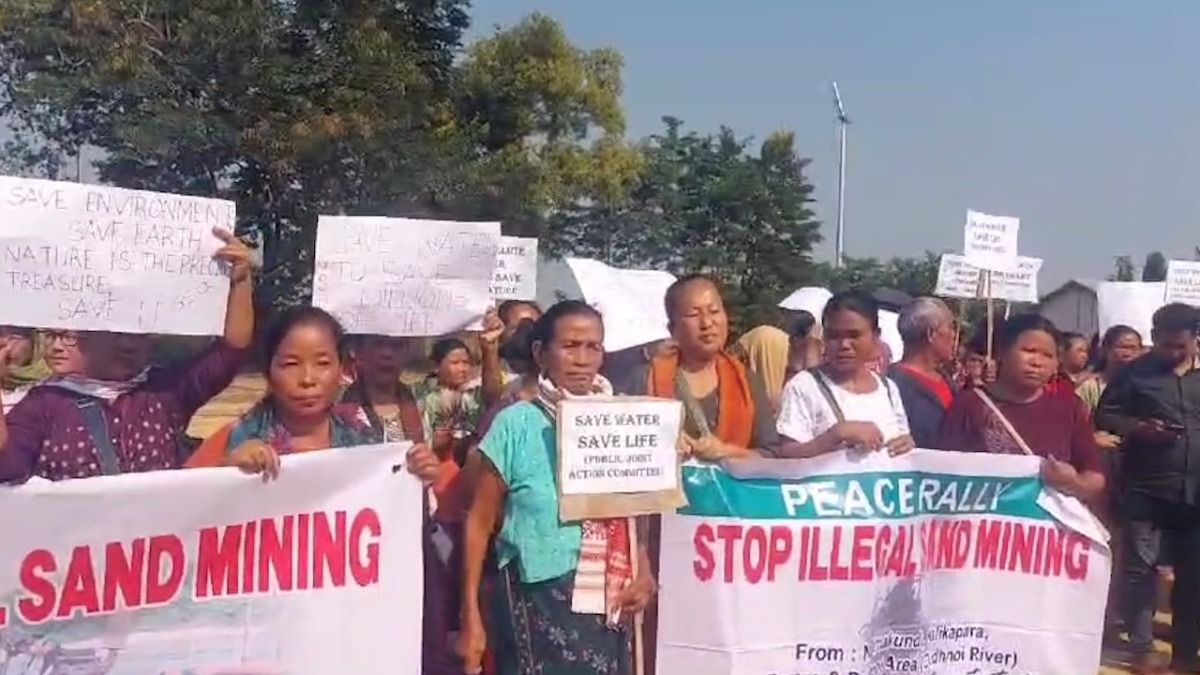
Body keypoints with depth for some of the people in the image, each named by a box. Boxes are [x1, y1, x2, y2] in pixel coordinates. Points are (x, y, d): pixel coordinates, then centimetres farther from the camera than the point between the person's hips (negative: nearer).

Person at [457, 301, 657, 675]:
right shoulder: (516, 424, -8)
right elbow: (479, 523, -4)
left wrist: (644, 574, -3)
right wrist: (471, 618, -5)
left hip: (608, 607, 4)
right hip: (539, 603, -4)